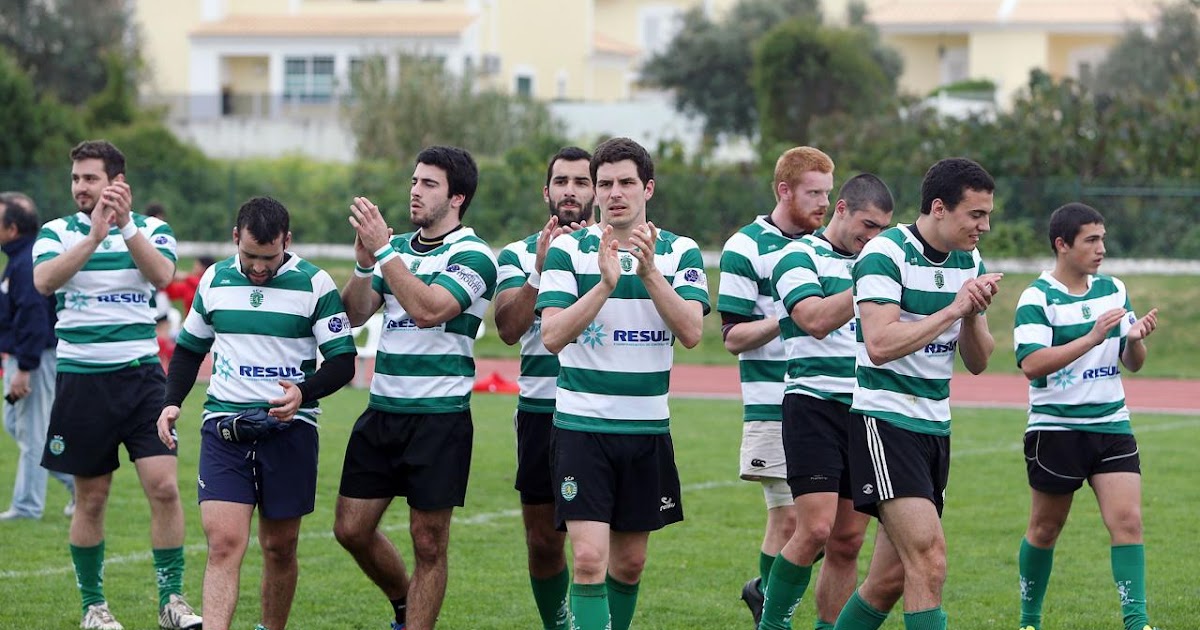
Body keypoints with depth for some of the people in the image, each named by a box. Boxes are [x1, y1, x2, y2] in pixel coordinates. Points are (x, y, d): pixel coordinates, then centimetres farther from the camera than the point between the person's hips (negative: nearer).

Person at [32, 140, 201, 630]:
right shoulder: (58, 232, 4)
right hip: (81, 380, 0)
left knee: (164, 487, -11)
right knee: (91, 498, 5)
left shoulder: (151, 229, 4)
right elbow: (44, 281, -17)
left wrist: (126, 225, -25)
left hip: (141, 374, 0)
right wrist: (94, 236, -27)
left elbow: (162, 275, -16)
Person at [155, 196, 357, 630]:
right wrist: (172, 402, 4)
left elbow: (343, 361, -3)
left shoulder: (315, 284, -4)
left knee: (280, 547, 7)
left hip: (290, 428, -1)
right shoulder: (214, 280, 6)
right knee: (224, 544, -13)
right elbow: (190, 347, 19)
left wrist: (305, 391, -22)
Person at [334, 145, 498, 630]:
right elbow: (354, 314, 8)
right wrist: (364, 262, -9)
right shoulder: (399, 247, 13)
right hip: (383, 408, 7)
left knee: (428, 543, -1)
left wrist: (383, 250, -22)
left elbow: (428, 309, -23)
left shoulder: (471, 255, -8)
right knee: (352, 529, 7)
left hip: (439, 415, -7)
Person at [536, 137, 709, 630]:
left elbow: (691, 332, -11)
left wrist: (649, 271, -22)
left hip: (648, 427, 3)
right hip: (581, 424, -3)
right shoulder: (569, 250, -3)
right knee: (589, 558, -13)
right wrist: (606, 283, -24)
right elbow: (552, 336, -13)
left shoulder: (680, 252, 3)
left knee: (630, 562, 12)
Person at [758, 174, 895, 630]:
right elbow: (815, 320, -21)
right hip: (815, 403, -6)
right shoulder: (799, 257, -4)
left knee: (848, 541, 4)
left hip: (864, 411, 6)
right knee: (816, 529, -15)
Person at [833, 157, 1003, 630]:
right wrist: (953, 308, -20)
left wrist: (974, 313, -7)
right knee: (929, 558, -19)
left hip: (934, 426, 8)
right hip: (884, 418, -8)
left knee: (891, 577, 9)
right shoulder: (886, 253, -12)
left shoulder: (970, 262, 10)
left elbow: (977, 362, 13)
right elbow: (880, 343, -24)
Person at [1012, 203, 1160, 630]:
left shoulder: (1114, 290, 8)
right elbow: (1031, 364, -23)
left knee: (1127, 520, -10)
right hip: (1056, 429, -4)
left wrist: (1136, 339, -10)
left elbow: (1133, 363, 13)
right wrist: (1092, 337, -29)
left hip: (1112, 425, 4)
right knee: (1045, 530, 9)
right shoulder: (1037, 298, -10)